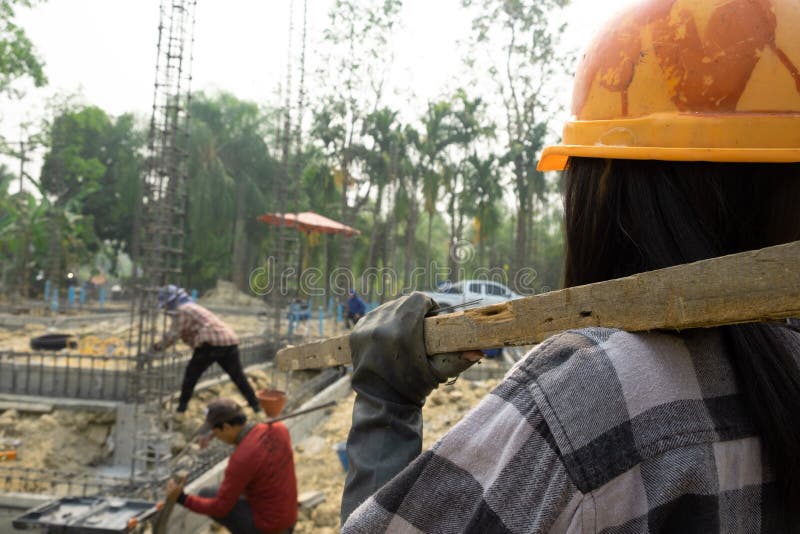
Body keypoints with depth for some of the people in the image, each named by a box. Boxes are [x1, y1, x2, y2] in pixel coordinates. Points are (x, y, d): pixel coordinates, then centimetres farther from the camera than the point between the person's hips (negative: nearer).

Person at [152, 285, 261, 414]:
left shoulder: (181, 310, 2)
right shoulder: (194, 307, 31)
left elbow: (173, 335, -6)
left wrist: (159, 345, 6)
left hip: (211, 342, -8)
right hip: (230, 341, 9)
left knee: (192, 373, 7)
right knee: (238, 375, 15)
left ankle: (182, 405, 8)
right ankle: (255, 405, 17)